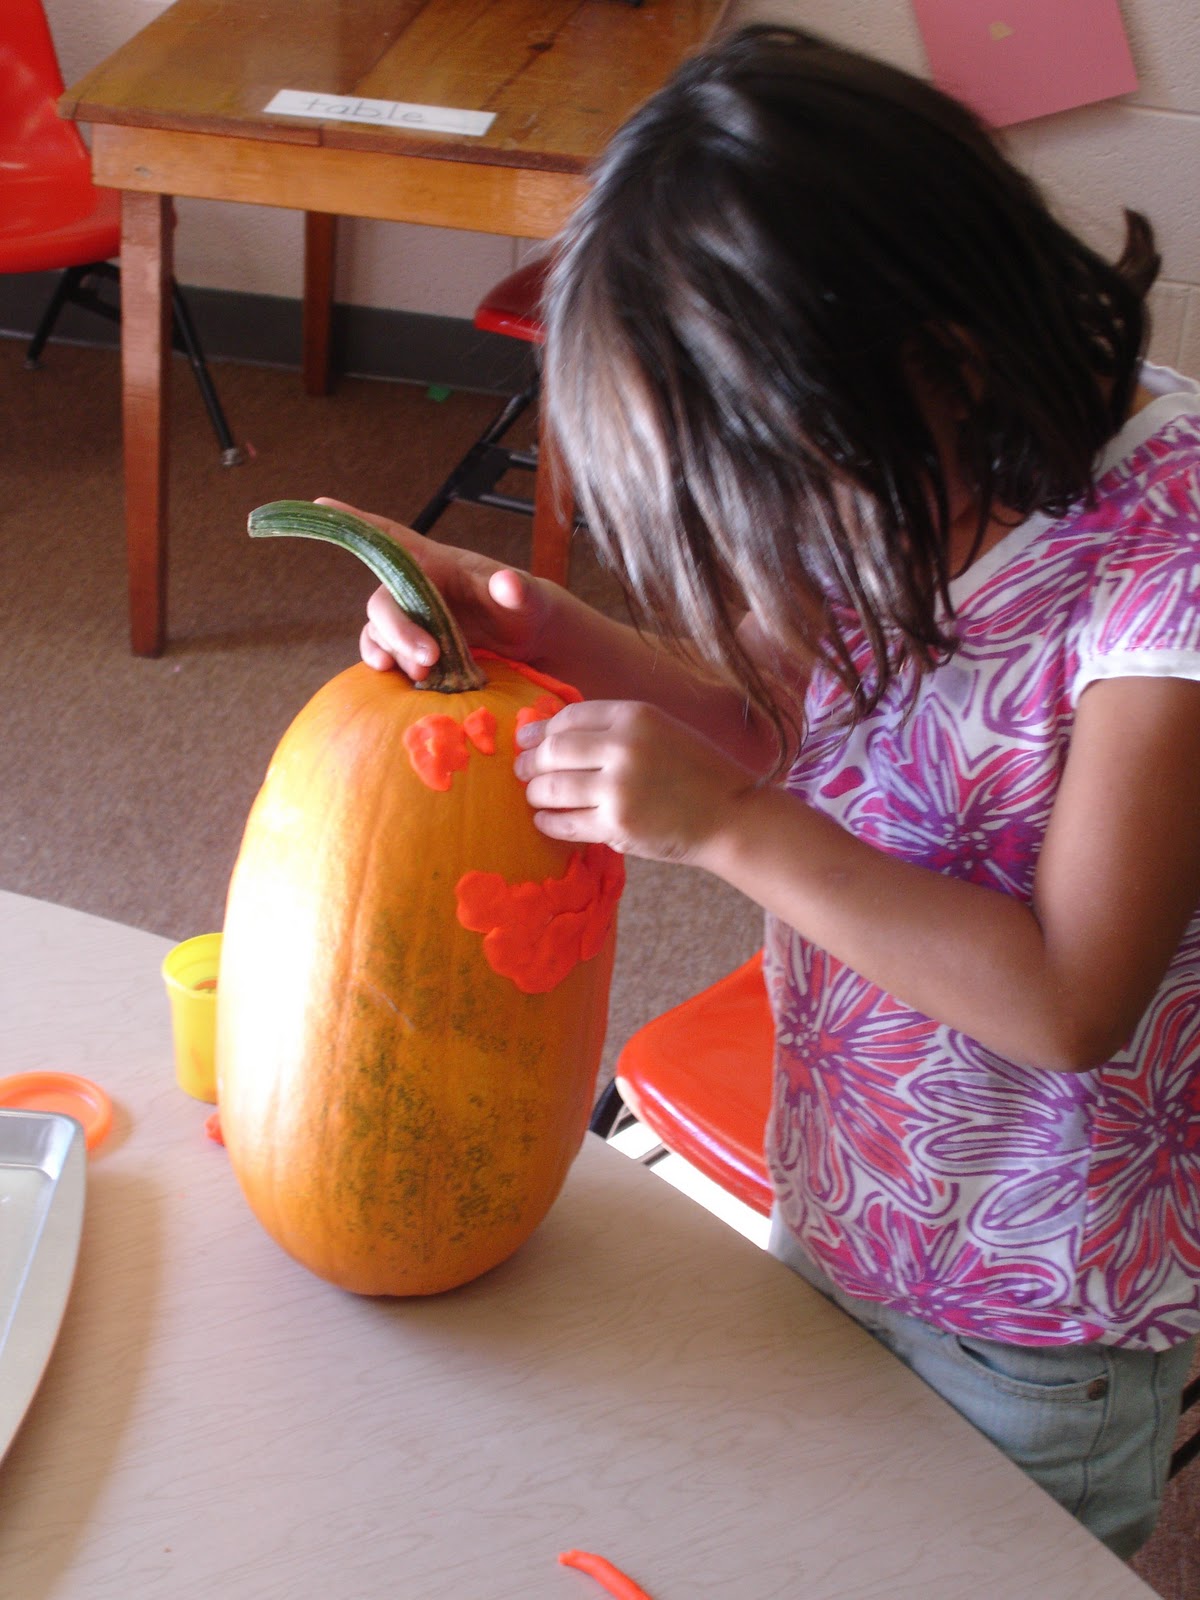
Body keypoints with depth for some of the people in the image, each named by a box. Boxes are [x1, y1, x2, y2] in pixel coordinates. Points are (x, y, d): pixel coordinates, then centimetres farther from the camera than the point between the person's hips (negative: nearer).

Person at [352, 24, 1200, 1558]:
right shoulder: (903, 460, -12)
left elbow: (1070, 1001, -29)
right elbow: (783, 718, 2)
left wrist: (727, 825, -31)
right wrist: (547, 633, -15)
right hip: (832, 1204, 6)